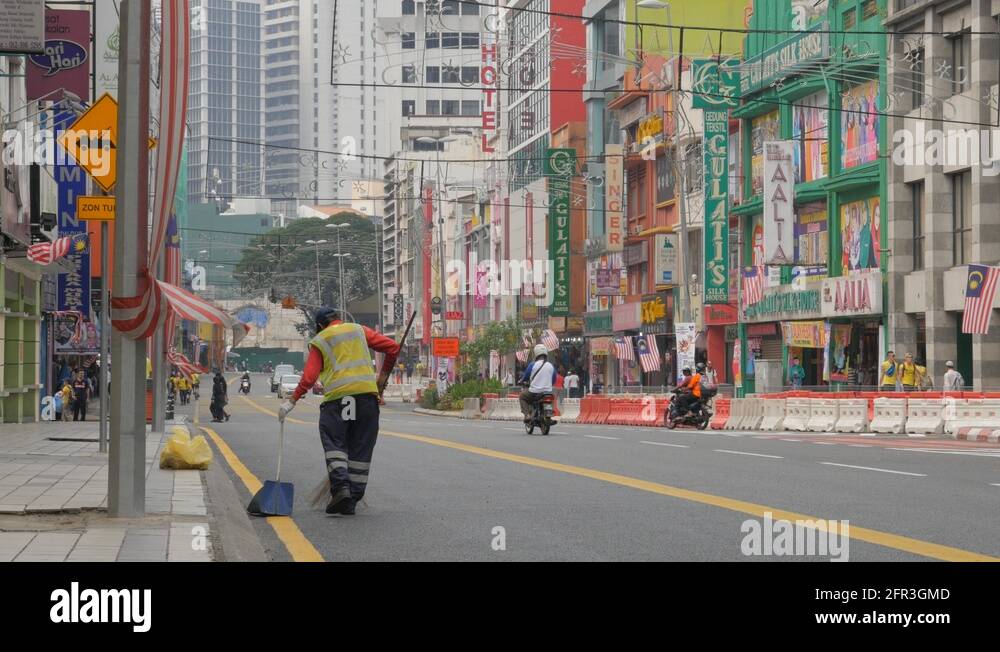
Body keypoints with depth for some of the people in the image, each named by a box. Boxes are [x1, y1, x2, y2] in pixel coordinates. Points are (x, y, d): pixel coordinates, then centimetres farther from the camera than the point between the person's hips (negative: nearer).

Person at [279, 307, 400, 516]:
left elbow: (309, 376, 0)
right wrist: (383, 375, 22)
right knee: (361, 448, 6)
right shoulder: (359, 330, 18)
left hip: (337, 396, -2)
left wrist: (292, 401, 2)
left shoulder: (319, 341, 12)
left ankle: (340, 485, -21)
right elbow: (392, 348, 11)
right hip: (367, 391, 2)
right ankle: (352, 499, 6)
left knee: (334, 442, 2)